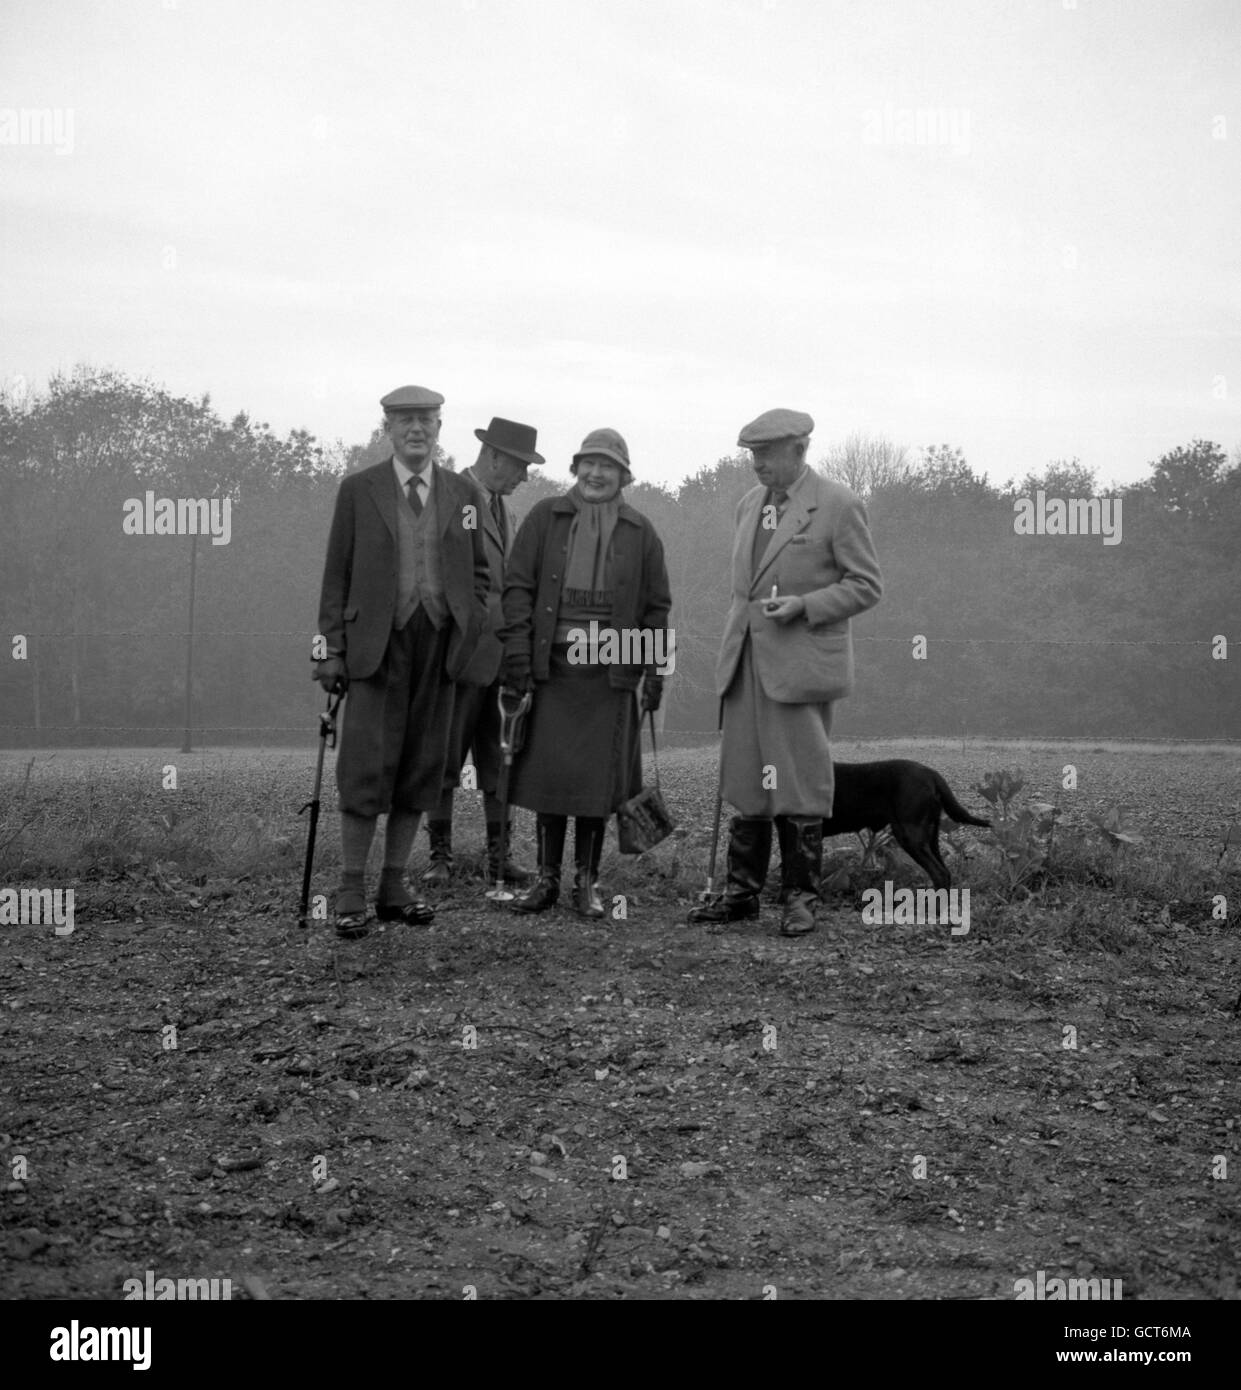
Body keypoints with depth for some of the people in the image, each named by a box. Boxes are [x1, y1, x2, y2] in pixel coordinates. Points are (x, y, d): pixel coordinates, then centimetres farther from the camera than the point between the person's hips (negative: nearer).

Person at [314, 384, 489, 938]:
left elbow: (479, 571, 18)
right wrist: (333, 648, -2)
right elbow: (337, 574, 4)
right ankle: (351, 890, 4)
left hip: (439, 644, 3)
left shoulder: (462, 493, 12)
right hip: (377, 643, -3)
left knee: (420, 769, 5)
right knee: (365, 770, -6)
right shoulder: (358, 490, 5)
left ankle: (394, 887, 15)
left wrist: (469, 629, 3)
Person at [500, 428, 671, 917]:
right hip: (552, 665, 0)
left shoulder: (641, 533, 8)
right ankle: (547, 878, 14)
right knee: (547, 771, 2)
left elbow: (656, 605, 10)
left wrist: (655, 670, 3)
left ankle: (586, 882, 13)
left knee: (599, 778, 2)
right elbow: (518, 585, 4)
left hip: (610, 670, 0)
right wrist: (516, 650, -5)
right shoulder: (545, 517, 7)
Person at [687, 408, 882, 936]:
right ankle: (741, 892, 15)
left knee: (800, 784, -1)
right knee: (745, 779, 8)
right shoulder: (749, 504, 15)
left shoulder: (837, 505, -5)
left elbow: (866, 584, -5)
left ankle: (800, 897, 10)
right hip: (747, 662, 6)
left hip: (801, 664, -6)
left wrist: (804, 605, -17)